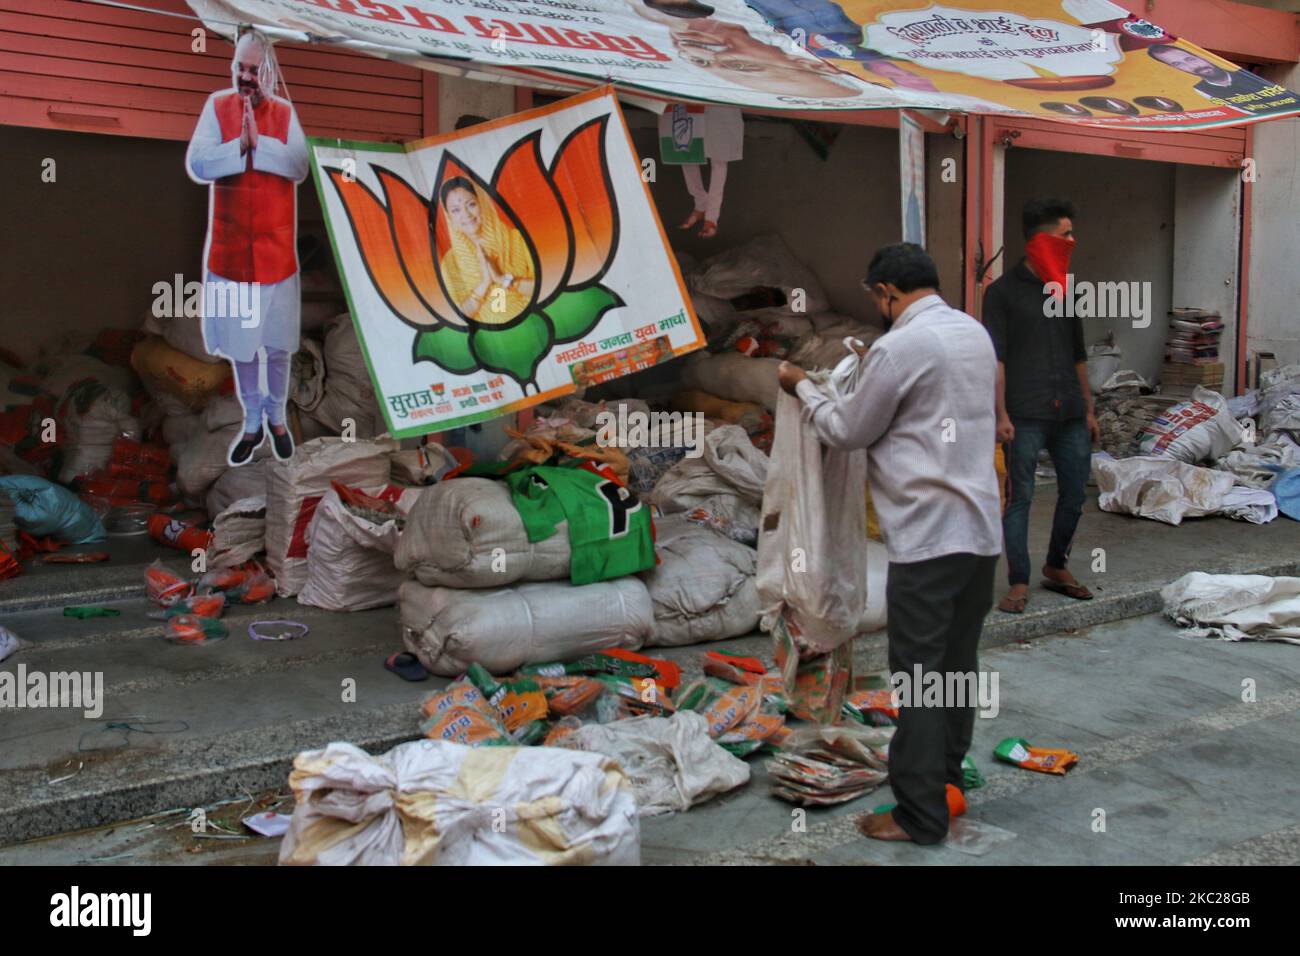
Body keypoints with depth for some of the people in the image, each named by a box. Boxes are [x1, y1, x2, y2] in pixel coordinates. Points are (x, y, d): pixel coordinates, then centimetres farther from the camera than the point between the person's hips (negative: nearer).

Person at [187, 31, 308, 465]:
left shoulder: (286, 113, -1)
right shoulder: (216, 106, -2)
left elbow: (300, 167, -14)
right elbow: (196, 165, -12)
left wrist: (259, 142, -23)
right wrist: (239, 145, -22)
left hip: (276, 250, 0)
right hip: (230, 249, 0)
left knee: (278, 344, 11)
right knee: (240, 343, 11)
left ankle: (277, 417, 30)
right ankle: (252, 422, 26)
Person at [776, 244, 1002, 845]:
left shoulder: (898, 348, -13)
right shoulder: (975, 333, 12)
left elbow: (849, 432, -3)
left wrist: (802, 389, 12)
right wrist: (870, 369, 27)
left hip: (927, 537, -8)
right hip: (982, 530, 8)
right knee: (958, 667, 17)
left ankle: (920, 815, 6)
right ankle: (946, 782, 29)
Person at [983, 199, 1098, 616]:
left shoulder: (1066, 291, 17)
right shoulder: (1004, 291, -2)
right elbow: (995, 358, -7)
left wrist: (1088, 410, 19)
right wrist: (1001, 415, -13)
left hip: (1070, 414, 6)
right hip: (1026, 416, -6)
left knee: (1075, 494, 10)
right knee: (1020, 498, -2)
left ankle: (1056, 567, 29)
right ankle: (1019, 583, 6)